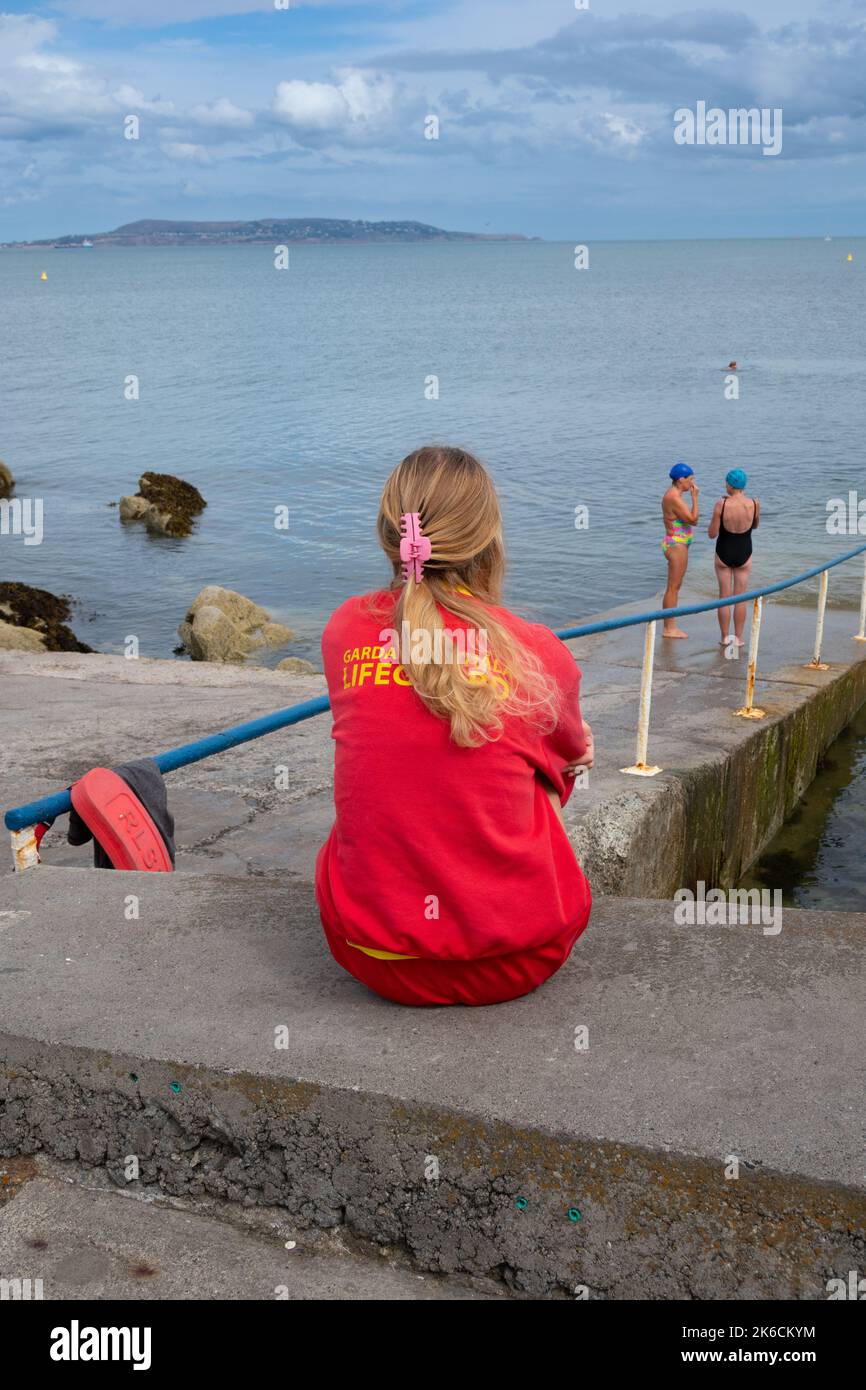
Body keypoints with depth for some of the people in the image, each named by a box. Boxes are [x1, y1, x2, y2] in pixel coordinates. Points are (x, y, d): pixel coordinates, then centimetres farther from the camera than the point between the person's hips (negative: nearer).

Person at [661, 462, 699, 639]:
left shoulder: (675, 495, 12)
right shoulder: (674, 498, -20)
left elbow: (691, 520, 20)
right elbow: (692, 519, -19)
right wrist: (695, 497, -15)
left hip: (679, 545, 11)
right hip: (676, 545, -11)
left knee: (675, 587, 14)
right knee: (673, 588, -4)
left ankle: (670, 626, 20)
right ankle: (668, 628, 1)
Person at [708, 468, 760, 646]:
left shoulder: (721, 504, -18)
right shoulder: (754, 504, -11)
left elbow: (712, 534, -13)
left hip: (724, 553, -1)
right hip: (744, 554, 1)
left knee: (724, 596, 11)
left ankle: (725, 637, 16)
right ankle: (738, 638, 14)